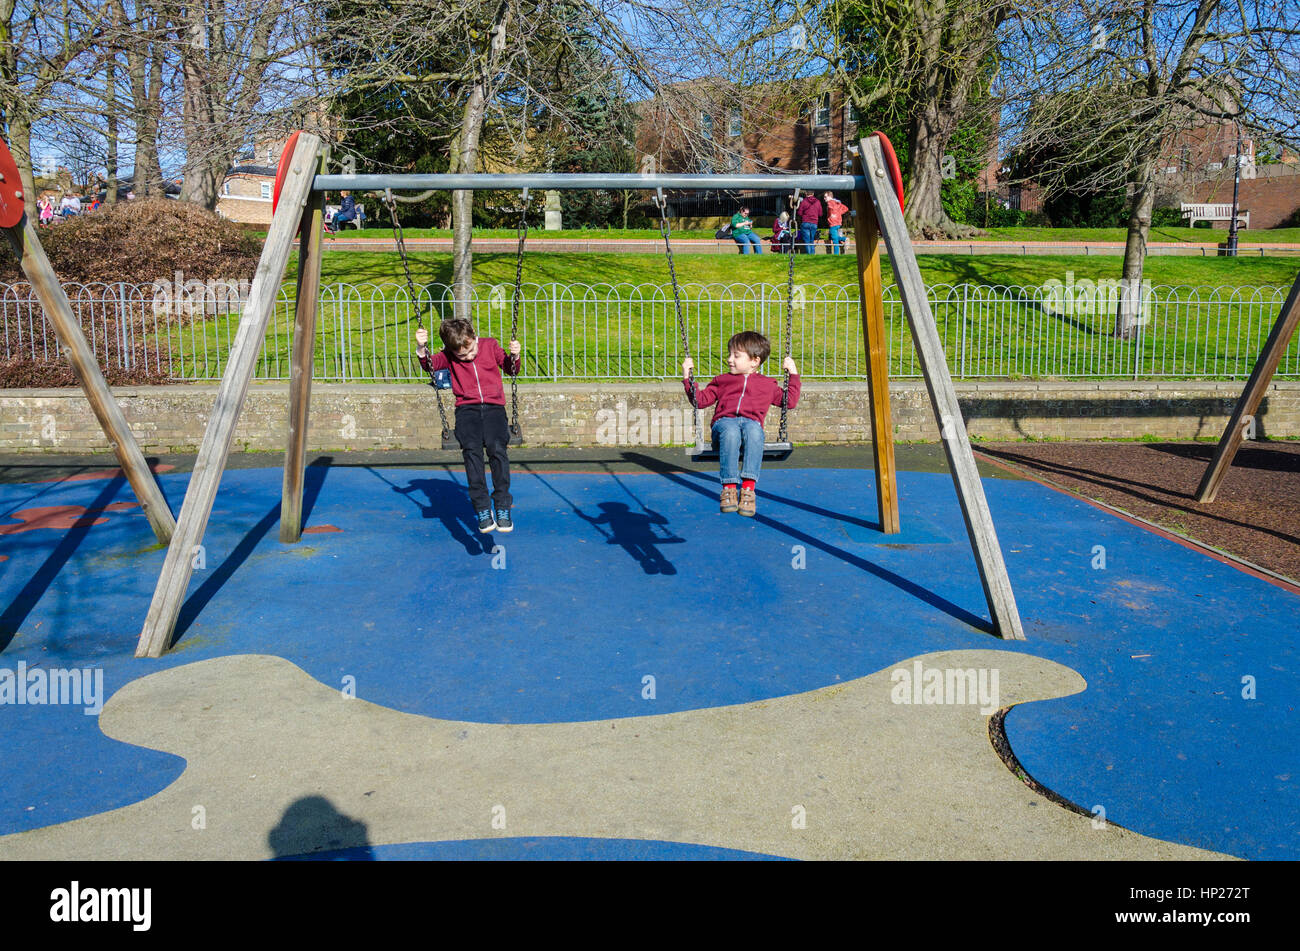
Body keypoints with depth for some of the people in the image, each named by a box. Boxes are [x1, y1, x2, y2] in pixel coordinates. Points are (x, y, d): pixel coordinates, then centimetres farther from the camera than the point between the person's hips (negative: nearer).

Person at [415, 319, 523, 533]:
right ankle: (482, 509, -23)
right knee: (471, 449, -26)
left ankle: (503, 508, -20)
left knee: (497, 447, -26)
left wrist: (514, 356, -7)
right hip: (466, 408, 0)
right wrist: (421, 348, -19)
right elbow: (430, 365, -2)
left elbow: (512, 369, 13)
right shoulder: (449, 355, 10)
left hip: (493, 406, 0)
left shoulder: (490, 345, 10)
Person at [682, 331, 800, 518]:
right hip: (724, 422, 1)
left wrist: (793, 373, 25)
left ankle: (748, 488, -46)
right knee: (730, 432, -40)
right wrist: (687, 377, 21)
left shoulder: (768, 384, 28)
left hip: (752, 423, -1)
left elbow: (790, 401, 28)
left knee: (753, 432, -41)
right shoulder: (722, 380, 31)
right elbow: (701, 400, 28)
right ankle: (729, 487, -43)